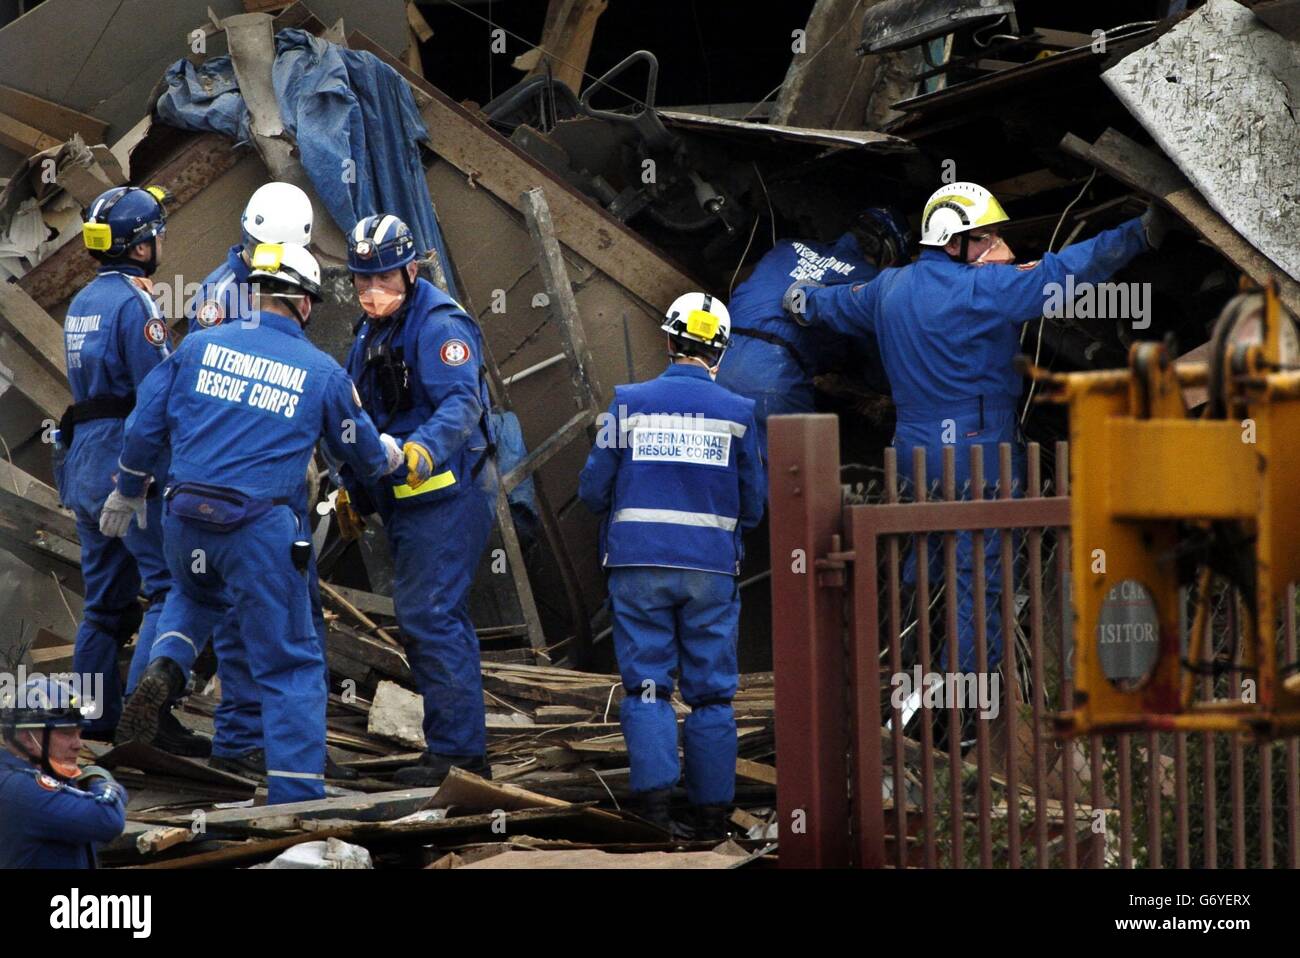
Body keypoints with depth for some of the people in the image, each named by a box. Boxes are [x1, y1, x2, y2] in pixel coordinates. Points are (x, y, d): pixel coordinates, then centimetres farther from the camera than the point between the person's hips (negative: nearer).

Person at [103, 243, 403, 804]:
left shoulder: (200, 347, 6)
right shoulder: (322, 373, 3)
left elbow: (145, 426, 7)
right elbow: (365, 454, 15)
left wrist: (127, 492, 23)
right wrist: (392, 455, 39)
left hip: (186, 520, 3)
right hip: (261, 527, -3)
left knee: (196, 595, 36)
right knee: (290, 665, 6)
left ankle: (163, 667, 5)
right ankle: (297, 799, 3)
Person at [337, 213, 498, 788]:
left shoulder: (440, 326, -15)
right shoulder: (372, 332, 16)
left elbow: (461, 404, -30)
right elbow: (359, 416, 25)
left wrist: (426, 449, -46)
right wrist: (351, 487, 23)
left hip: (447, 494, -10)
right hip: (406, 497, 10)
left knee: (429, 616, -14)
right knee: (429, 618, 13)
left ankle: (458, 751, -11)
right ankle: (458, 746, 21)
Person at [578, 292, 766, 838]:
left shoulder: (630, 403, -1)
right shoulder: (737, 413, 1)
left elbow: (593, 490, 3)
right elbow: (754, 505, 7)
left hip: (639, 567, 0)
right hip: (712, 569, 0)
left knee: (646, 684, 2)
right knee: (711, 692, 6)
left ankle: (654, 794, -13)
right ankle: (711, 811, 7)